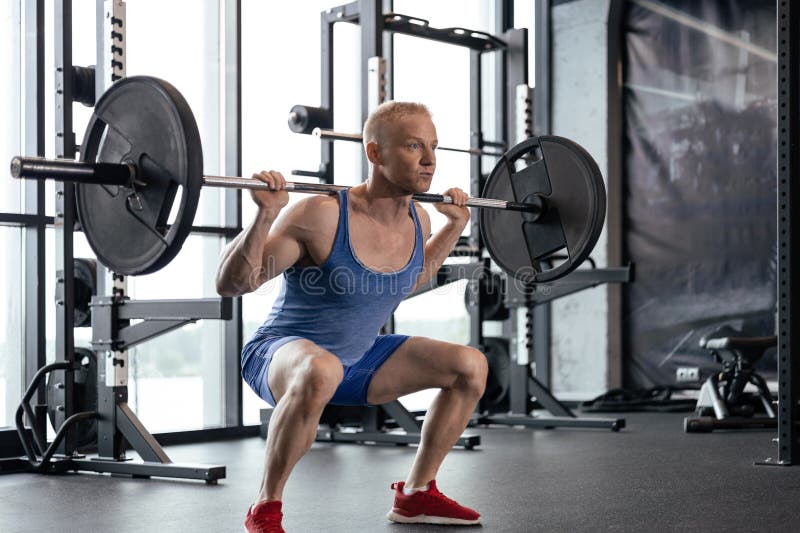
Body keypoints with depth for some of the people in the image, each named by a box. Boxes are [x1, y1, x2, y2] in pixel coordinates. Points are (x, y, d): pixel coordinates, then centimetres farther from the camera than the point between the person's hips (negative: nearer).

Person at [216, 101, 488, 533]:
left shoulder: (418, 221, -5)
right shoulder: (322, 215, -27)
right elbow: (230, 284, -24)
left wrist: (455, 225, 14)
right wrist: (266, 216, -37)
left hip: (356, 358, 7)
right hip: (281, 354, -7)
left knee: (471, 365, 3)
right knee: (321, 372, -42)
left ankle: (416, 494, 16)